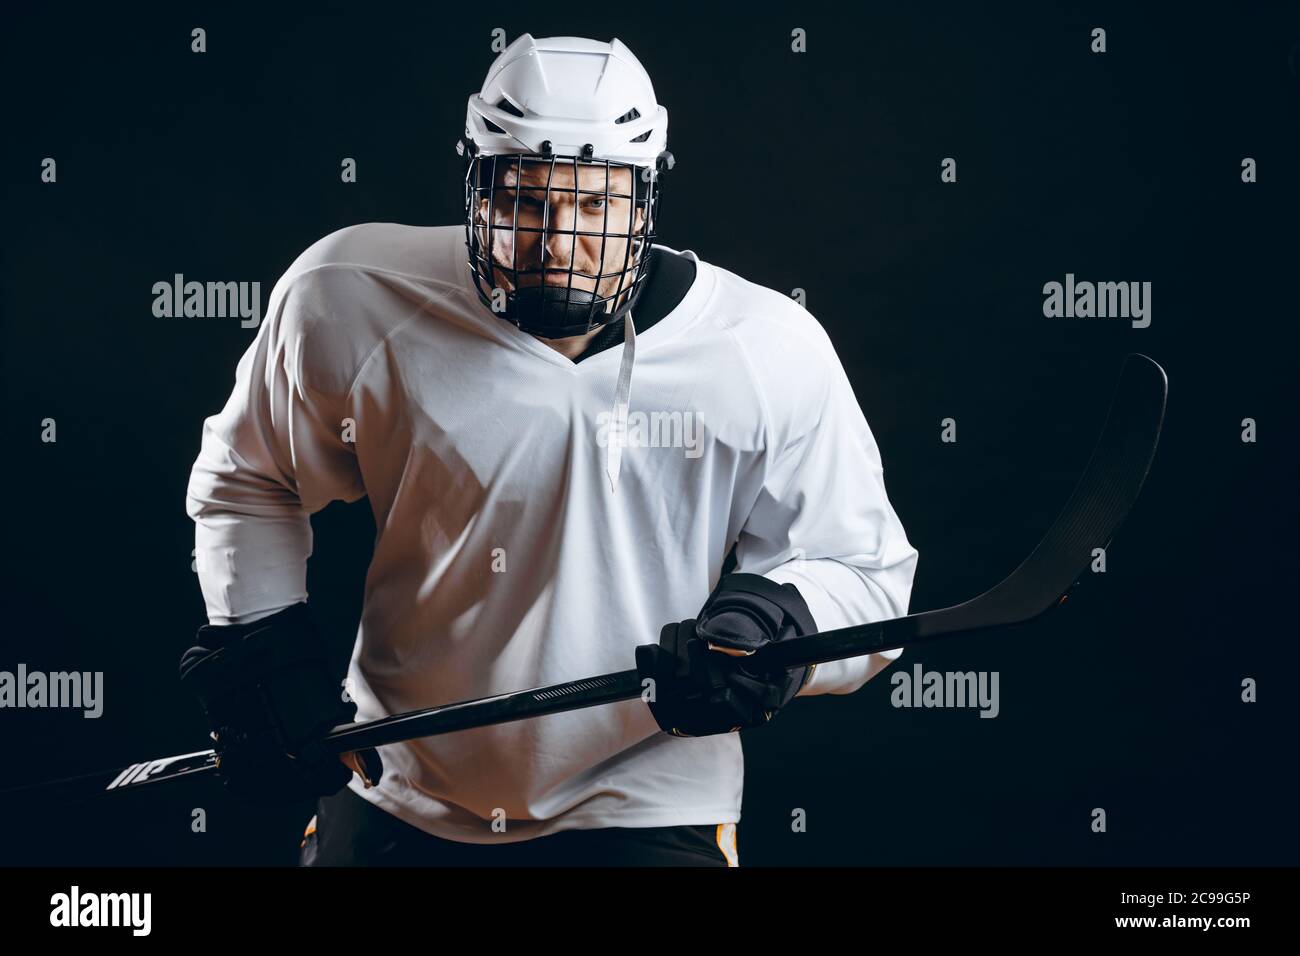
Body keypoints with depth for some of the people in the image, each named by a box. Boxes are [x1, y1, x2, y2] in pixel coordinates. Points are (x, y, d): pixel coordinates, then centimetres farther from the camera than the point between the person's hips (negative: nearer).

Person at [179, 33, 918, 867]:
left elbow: (866, 577, -2)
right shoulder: (355, 302, -9)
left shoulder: (771, 353, -11)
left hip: (644, 815, -1)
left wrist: (775, 625, -22)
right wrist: (262, 648, 0)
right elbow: (249, 477, 10)